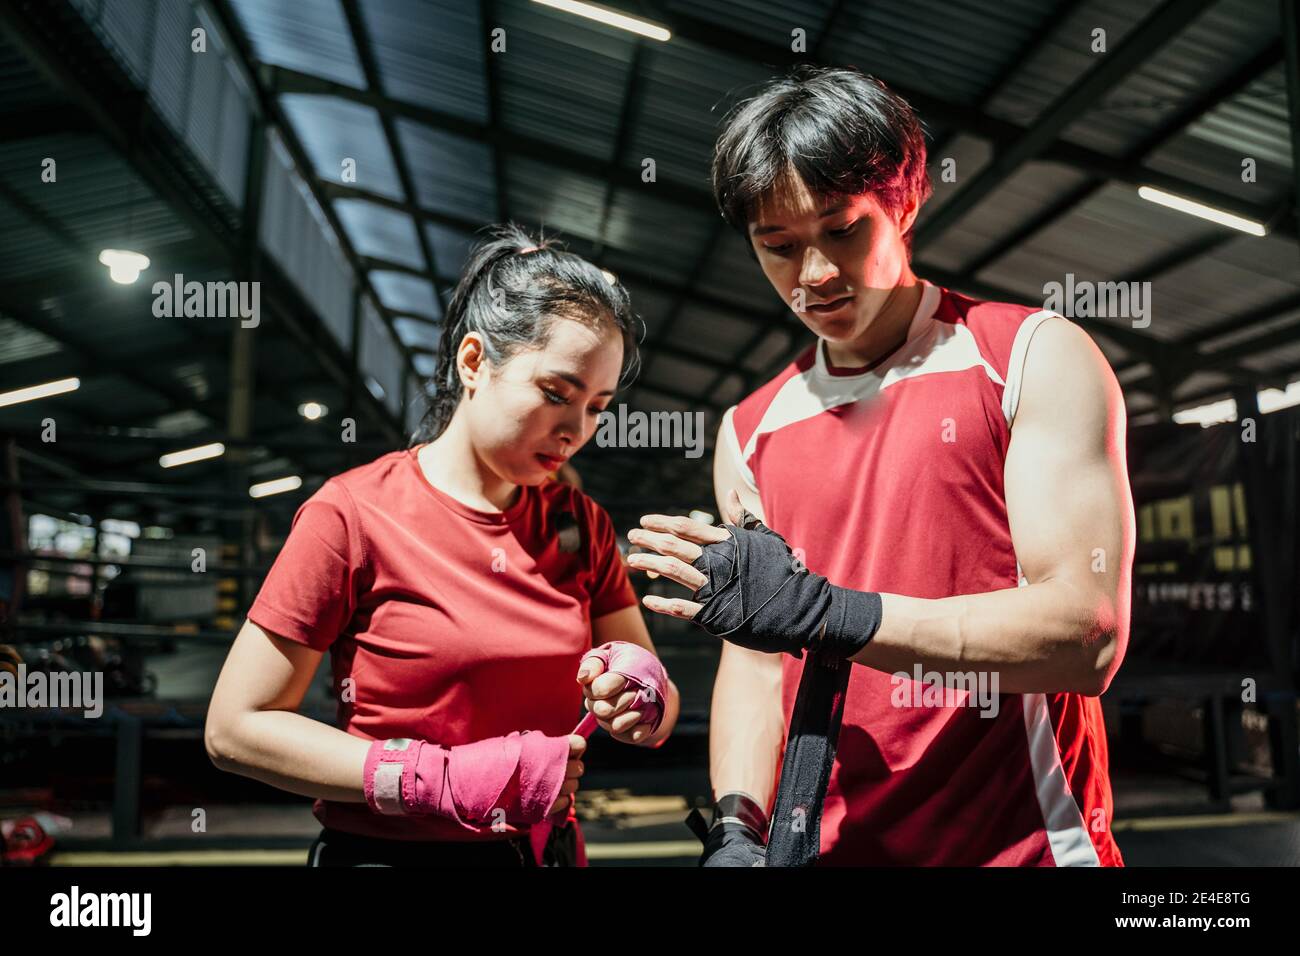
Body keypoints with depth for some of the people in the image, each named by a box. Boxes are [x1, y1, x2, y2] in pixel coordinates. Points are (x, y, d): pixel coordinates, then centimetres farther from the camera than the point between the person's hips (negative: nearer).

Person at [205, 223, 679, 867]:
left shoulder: (582, 525, -3)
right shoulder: (352, 515, -15)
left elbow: (658, 712, 0)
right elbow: (235, 729, -15)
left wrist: (643, 696, -23)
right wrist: (448, 779, -24)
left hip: (548, 849, 5)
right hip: (385, 848, -4)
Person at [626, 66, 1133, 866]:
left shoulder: (1034, 358, -7)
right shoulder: (751, 435, 5)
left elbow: (1087, 633, -15)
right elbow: (753, 662, 5)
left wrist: (825, 612, -24)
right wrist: (736, 827, -10)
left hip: (1025, 844, -3)